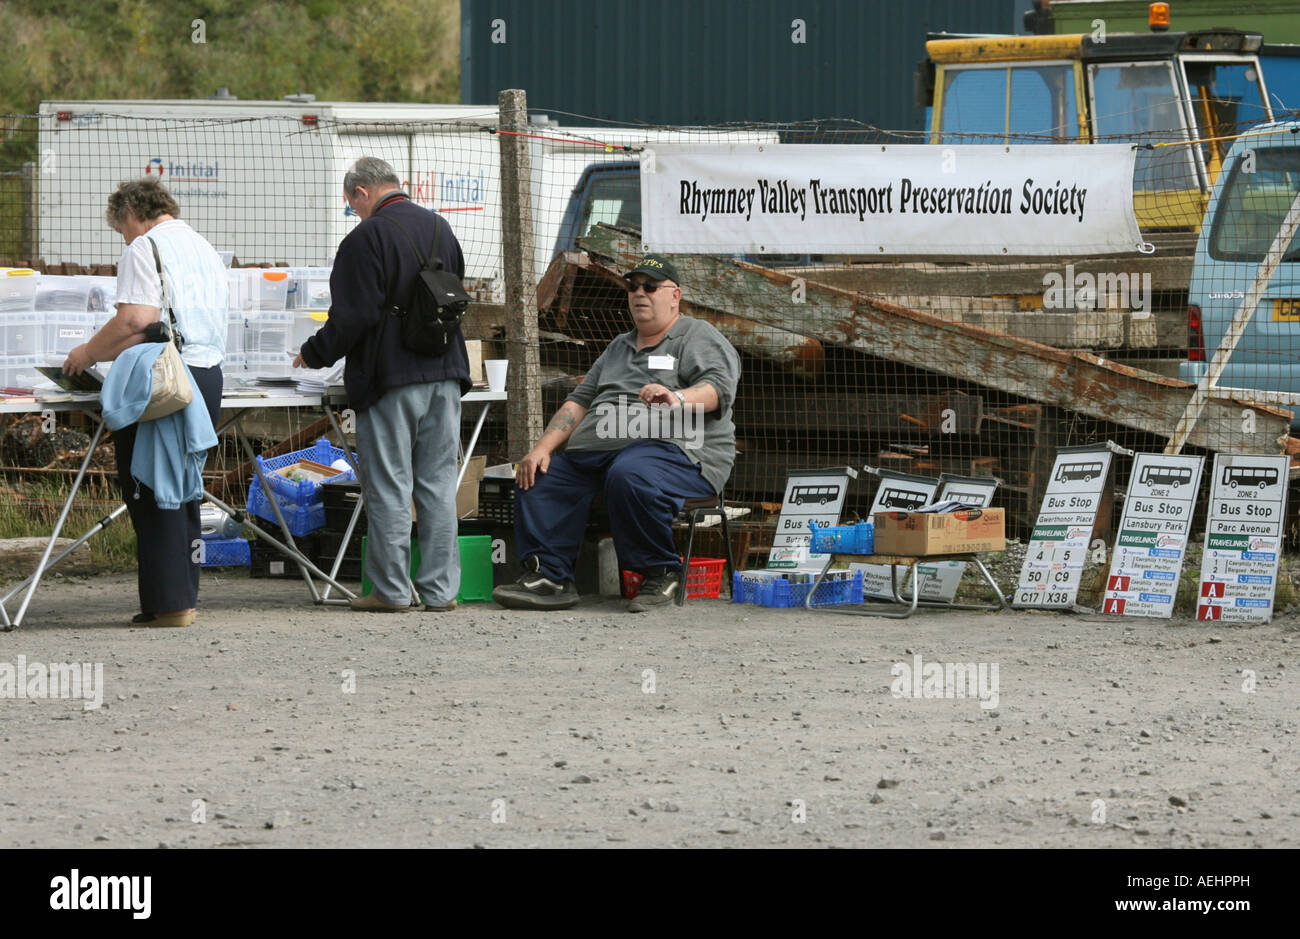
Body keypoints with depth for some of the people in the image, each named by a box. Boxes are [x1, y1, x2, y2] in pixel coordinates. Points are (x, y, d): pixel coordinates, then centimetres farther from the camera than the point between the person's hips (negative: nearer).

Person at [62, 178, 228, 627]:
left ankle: (167, 602, -5)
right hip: (208, 375, 8)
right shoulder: (204, 249, 19)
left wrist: (89, 353, -4)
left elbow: (136, 320, -18)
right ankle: (184, 596, 17)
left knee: (150, 493, -3)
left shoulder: (144, 248, -7)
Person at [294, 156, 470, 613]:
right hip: (444, 373, 7)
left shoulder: (367, 237, -12)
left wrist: (313, 354, 0)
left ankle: (392, 589, 2)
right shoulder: (439, 228, 12)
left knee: (388, 487, 0)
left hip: (391, 377, -7)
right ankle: (440, 588, 9)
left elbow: (353, 316, -15)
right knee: (438, 484, 8)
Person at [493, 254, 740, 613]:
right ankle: (547, 575, -19)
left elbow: (719, 388, -11)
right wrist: (542, 448, 8)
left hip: (671, 446, -7)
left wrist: (679, 399, -33)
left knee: (629, 477, -39)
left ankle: (661, 573, -24)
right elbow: (581, 401, 24)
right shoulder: (619, 348, 30)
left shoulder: (699, 338, 7)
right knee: (538, 477, -13)